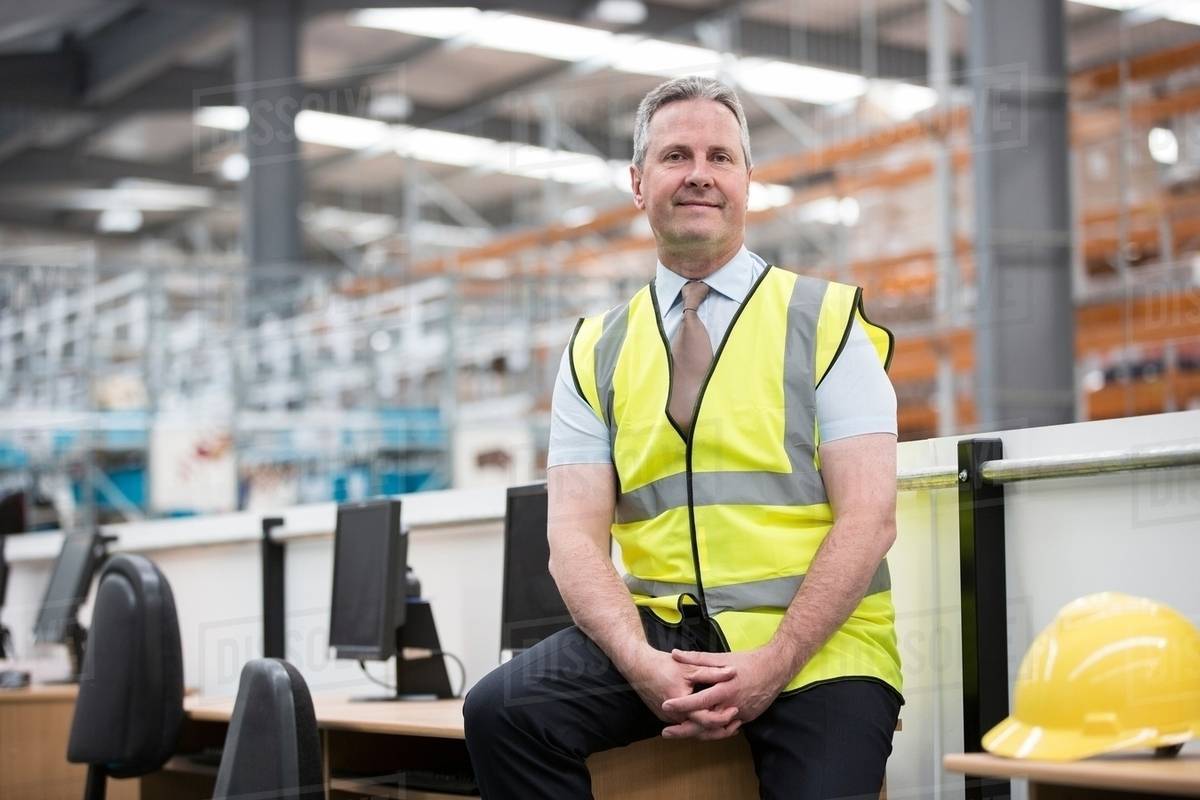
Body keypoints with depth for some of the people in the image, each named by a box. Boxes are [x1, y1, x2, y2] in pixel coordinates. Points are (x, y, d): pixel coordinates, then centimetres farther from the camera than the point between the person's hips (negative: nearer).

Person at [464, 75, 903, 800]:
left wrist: (772, 665, -17)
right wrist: (643, 664, -17)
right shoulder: (596, 352, 11)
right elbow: (576, 534, 2)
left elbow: (869, 517, -6)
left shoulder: (825, 320, 3)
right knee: (503, 712, -21)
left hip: (813, 640, -2)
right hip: (660, 626, 3)